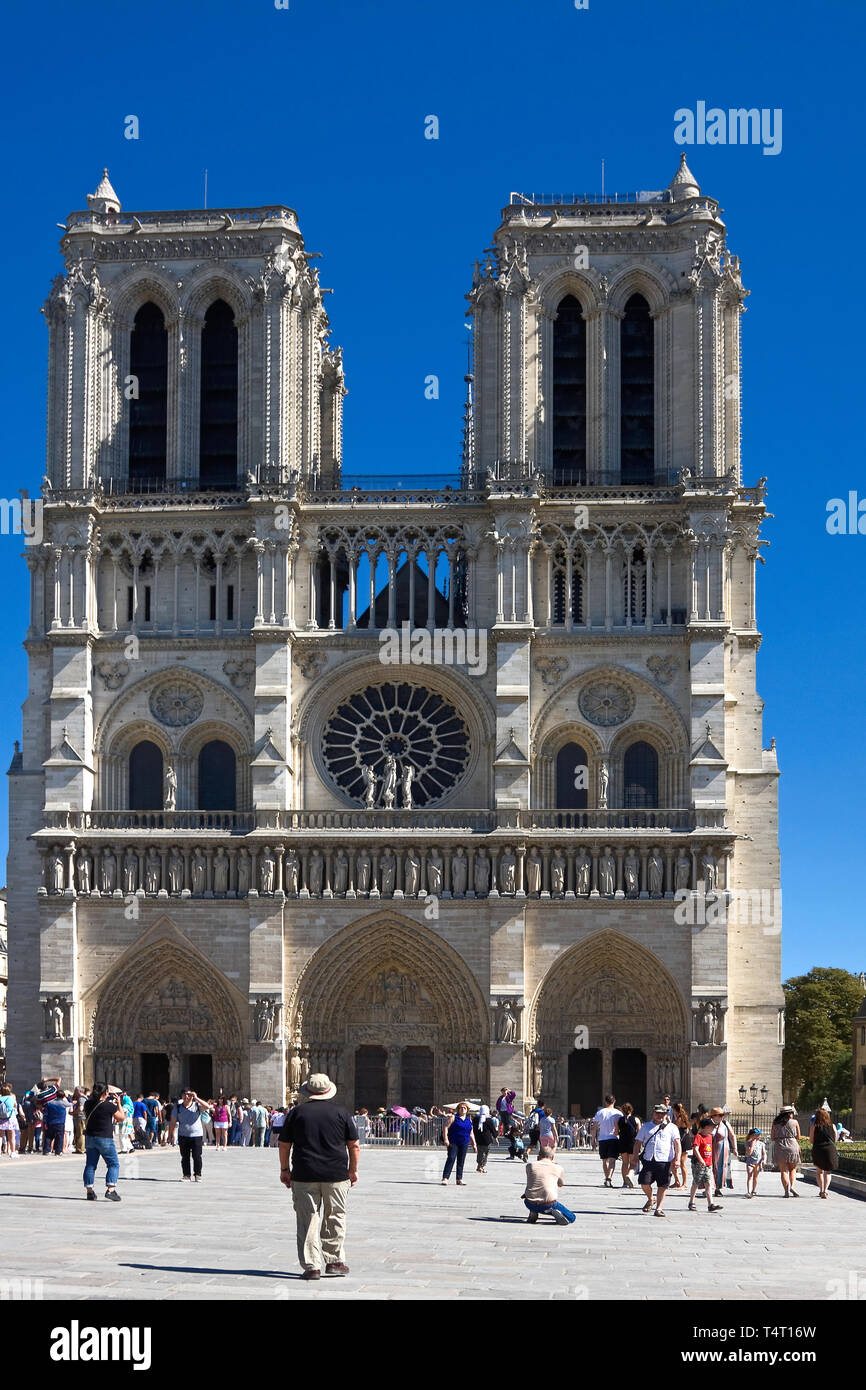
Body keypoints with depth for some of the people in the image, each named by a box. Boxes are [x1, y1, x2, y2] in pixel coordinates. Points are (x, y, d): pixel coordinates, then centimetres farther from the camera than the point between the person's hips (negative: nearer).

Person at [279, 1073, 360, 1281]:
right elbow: (354, 1146, 5)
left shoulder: (297, 1113, 4)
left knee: (308, 1220, 2)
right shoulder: (341, 1113, 3)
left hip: (304, 1176, 0)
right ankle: (334, 1261, 15)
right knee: (334, 1218, 13)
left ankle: (311, 1266, -2)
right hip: (337, 1176, 0)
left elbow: (284, 1145, 6)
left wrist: (284, 1169, 16)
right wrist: (353, 1170, 15)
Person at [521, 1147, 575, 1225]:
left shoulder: (530, 1166, 4)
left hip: (531, 1204, 2)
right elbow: (561, 1184, 24)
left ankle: (533, 1215, 16)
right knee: (571, 1217, 14)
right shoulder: (558, 1168, 3)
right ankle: (556, 1213, -14)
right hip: (548, 1205, -2)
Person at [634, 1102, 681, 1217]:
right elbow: (638, 1143, 18)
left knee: (662, 1186, -2)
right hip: (648, 1160, 2)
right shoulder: (646, 1126, 17)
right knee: (644, 1182, -7)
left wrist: (677, 1158, -13)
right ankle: (650, 1200, 20)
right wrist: (635, 1158, 8)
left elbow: (677, 1143, -1)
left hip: (664, 1161, -2)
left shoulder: (671, 1127, 9)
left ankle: (659, 1208, 8)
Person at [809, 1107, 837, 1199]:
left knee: (819, 1171, 18)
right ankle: (825, 1190, -11)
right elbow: (835, 1140, 7)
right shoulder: (832, 1126, 1)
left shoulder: (814, 1126, -4)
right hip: (830, 1150, 0)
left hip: (818, 1150, 0)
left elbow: (811, 1141, -4)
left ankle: (821, 1190, 21)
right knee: (828, 1172, 7)